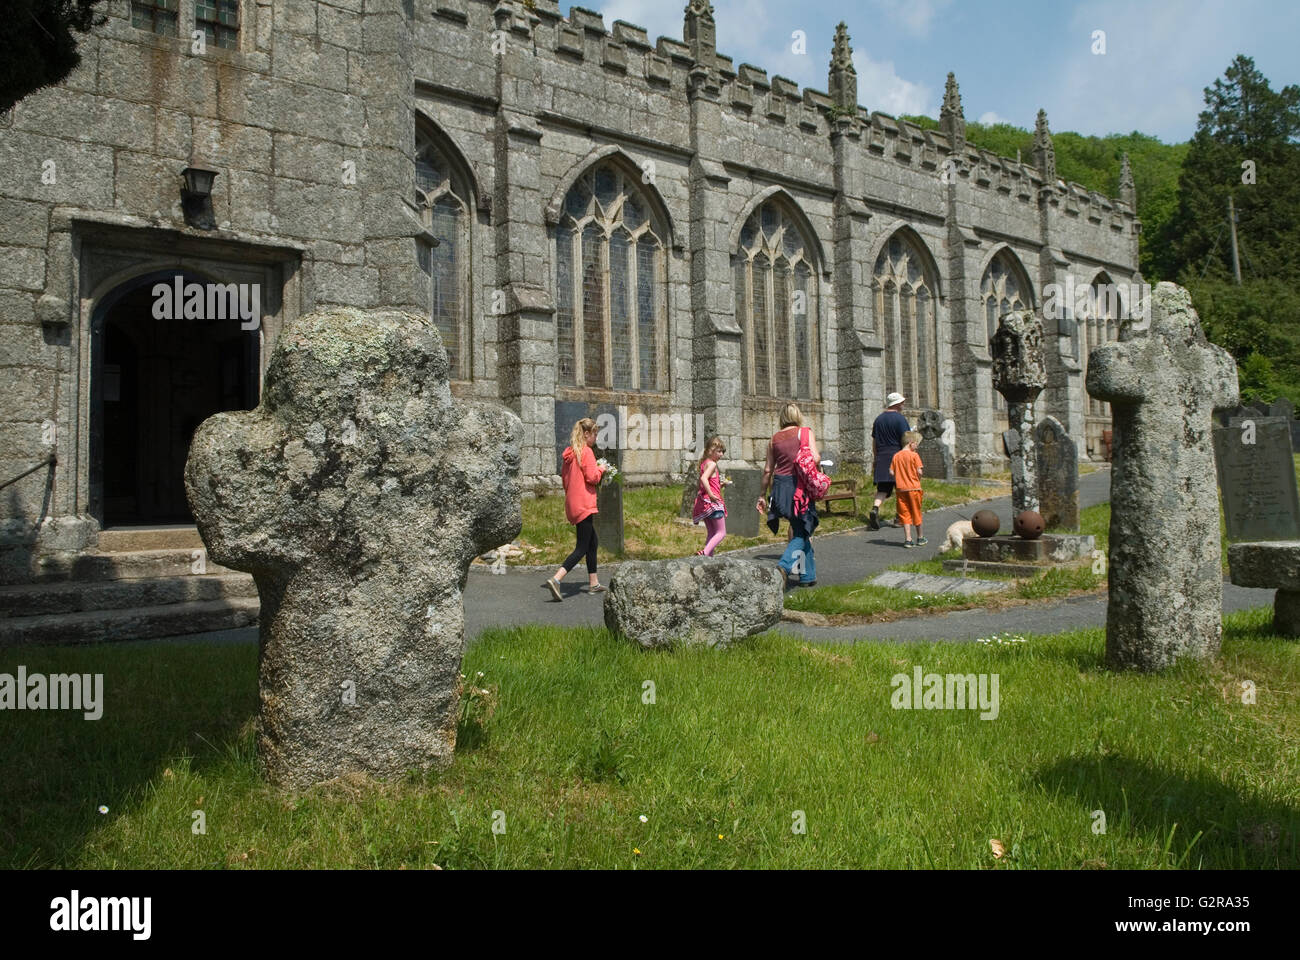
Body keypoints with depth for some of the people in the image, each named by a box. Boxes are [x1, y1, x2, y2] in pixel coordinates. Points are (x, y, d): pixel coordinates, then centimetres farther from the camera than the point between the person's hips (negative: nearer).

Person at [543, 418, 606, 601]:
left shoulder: (569, 452, 11)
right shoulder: (587, 452, -14)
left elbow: (564, 477, 17)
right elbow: (592, 477, -18)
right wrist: (601, 469, 0)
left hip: (572, 504, 9)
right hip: (584, 505, -9)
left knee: (592, 541, 20)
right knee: (582, 548, -7)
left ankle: (593, 583, 26)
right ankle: (555, 580, -21)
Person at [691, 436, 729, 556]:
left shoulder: (704, 463, 14)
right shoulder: (712, 464, -13)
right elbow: (704, 478, -29)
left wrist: (720, 485, 20)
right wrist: (711, 494, -28)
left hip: (704, 502, 9)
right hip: (713, 501, -9)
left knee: (711, 533, 15)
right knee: (721, 532, -5)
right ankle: (705, 553, -22)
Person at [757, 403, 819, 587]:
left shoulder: (775, 438, 11)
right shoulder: (805, 432, -1)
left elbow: (767, 470, 12)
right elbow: (815, 458, -14)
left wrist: (761, 496, 18)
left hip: (780, 485, 5)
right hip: (799, 486, -5)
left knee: (800, 529, 16)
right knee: (801, 532, 1)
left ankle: (808, 575, 18)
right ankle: (785, 566, -21)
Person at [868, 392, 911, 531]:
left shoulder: (878, 419, 12)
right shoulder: (900, 418, -7)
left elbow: (874, 442, 15)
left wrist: (875, 459, 21)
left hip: (882, 458, 4)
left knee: (883, 488, 1)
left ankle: (875, 508, -23)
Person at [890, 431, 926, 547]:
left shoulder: (896, 456, 3)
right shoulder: (914, 455, -10)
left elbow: (891, 472, 1)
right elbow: (919, 471, -14)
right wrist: (918, 478, 6)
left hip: (900, 488, 3)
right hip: (913, 488, -3)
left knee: (905, 514, 6)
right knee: (916, 513, 10)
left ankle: (908, 539, 1)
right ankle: (920, 538, 23)